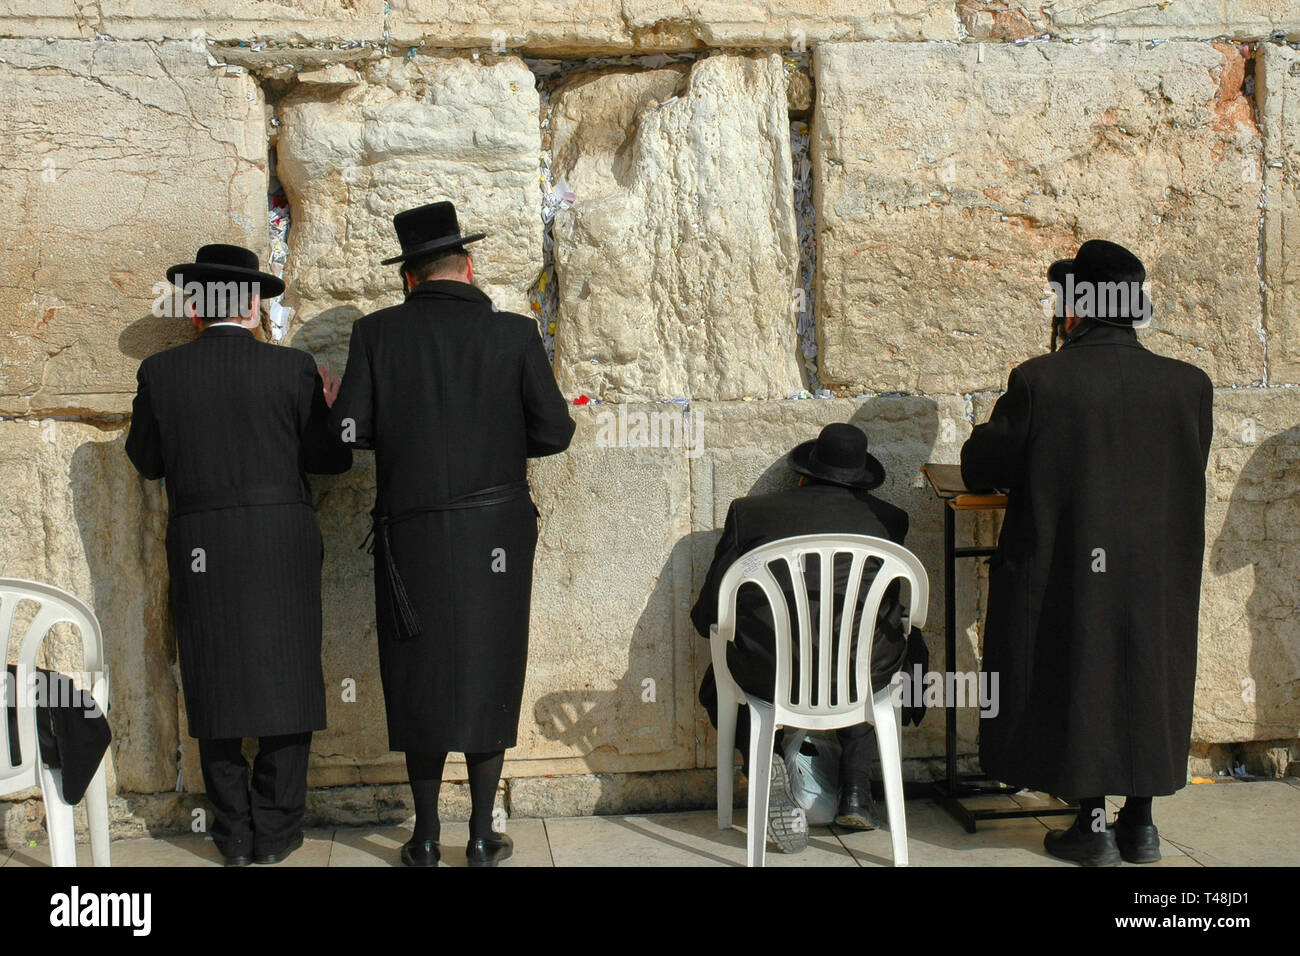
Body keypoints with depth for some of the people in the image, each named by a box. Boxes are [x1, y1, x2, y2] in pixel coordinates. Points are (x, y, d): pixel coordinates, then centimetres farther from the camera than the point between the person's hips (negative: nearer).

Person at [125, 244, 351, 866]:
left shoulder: (161, 372, -1)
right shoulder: (293, 369, -5)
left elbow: (147, 460, 8)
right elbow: (330, 458, -1)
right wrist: (329, 412, 16)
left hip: (200, 550, 1)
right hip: (282, 548, -1)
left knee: (215, 682, 12)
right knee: (286, 678, 9)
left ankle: (235, 834, 19)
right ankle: (275, 831, 13)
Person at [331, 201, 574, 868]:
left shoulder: (376, 333, -3)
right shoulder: (513, 334, -4)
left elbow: (350, 431, -7)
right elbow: (554, 431, -3)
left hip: (410, 535, 0)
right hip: (495, 535, 0)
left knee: (419, 675, 11)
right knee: (488, 673, 10)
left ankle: (426, 837, 19)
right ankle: (483, 837, 17)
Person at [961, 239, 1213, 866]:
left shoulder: (1040, 380, -14)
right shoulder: (1190, 385, -3)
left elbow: (979, 467, -6)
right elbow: (1190, 475, 10)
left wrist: (1034, 473, 14)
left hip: (1068, 572, -3)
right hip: (1160, 577, 4)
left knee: (1077, 681, 11)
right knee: (1148, 682, 17)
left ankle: (1093, 826, 17)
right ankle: (1140, 824, 26)